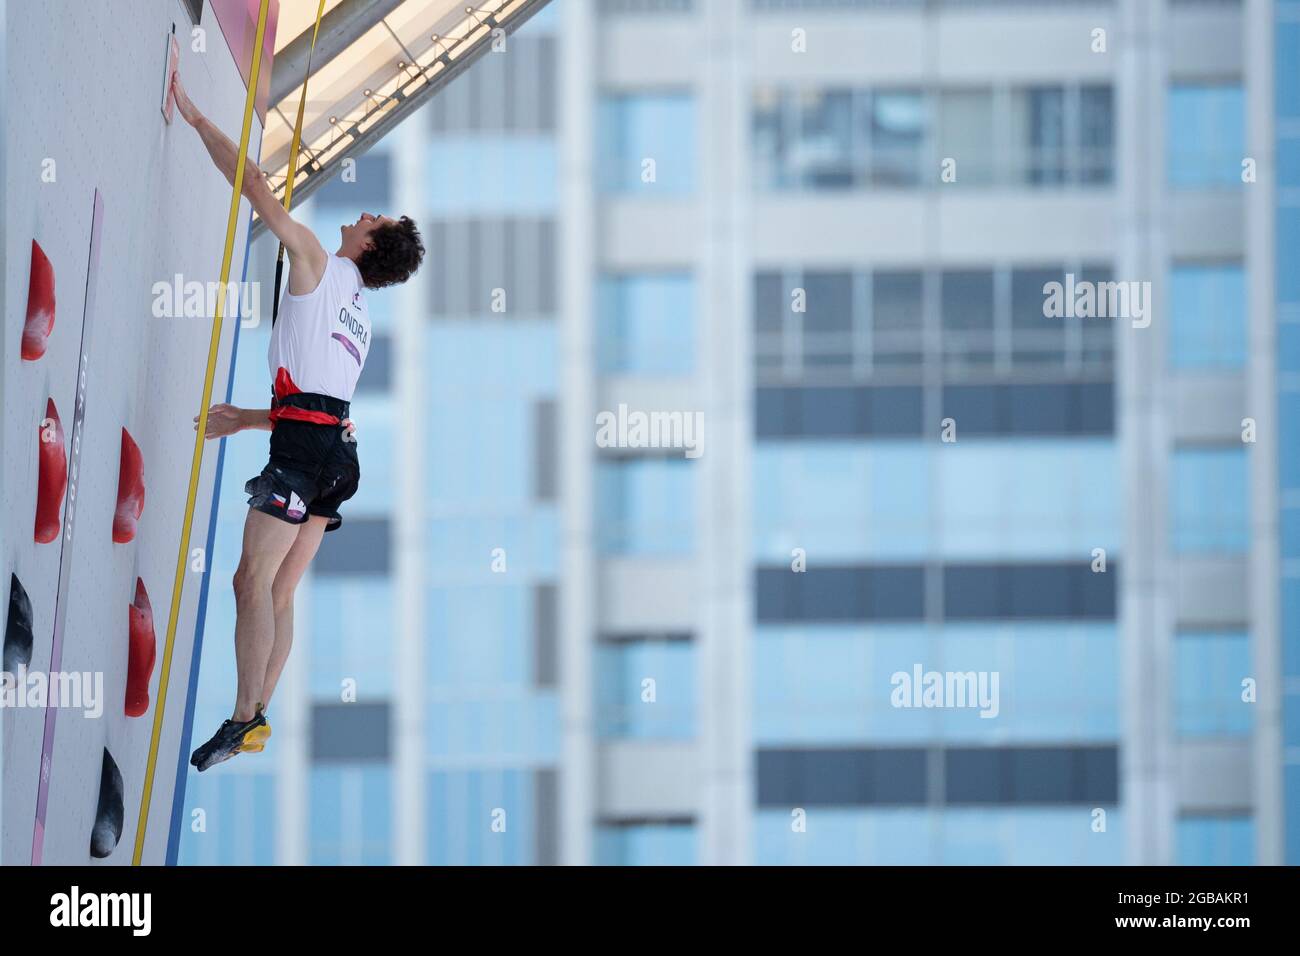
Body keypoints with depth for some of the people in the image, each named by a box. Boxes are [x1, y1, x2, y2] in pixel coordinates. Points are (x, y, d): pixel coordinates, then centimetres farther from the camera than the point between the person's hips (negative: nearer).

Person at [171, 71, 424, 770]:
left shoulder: (318, 262, 2)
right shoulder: (359, 318, 25)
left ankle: (245, 718, -23)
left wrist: (196, 116, 6)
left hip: (305, 445, -9)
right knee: (277, 593, 8)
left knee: (254, 580, -14)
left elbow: (254, 184, -1)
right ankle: (257, 719, 4)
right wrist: (245, 420, 32)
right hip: (337, 451, 9)